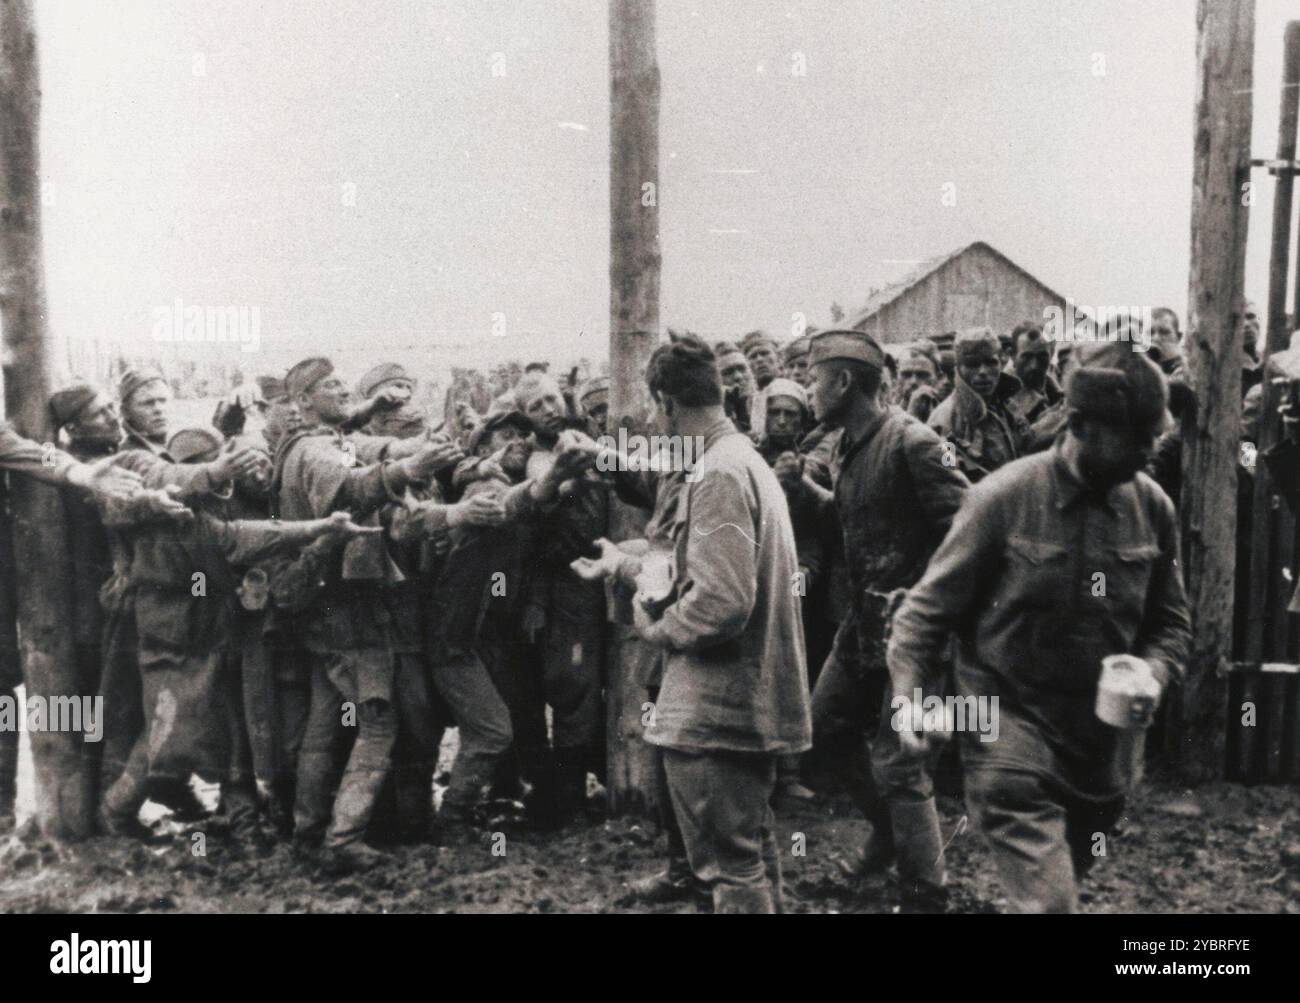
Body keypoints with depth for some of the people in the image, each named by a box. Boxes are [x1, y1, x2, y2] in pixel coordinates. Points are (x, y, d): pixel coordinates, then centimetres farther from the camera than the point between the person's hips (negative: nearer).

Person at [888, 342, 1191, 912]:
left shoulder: (1152, 507, -3)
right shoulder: (1005, 496, -16)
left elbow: (1169, 620, 9)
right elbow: (933, 603, -10)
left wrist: (1151, 673, -11)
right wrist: (906, 690, -21)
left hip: (1099, 735, 5)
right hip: (1008, 720, -5)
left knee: (1061, 882, 23)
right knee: (1048, 901, -20)